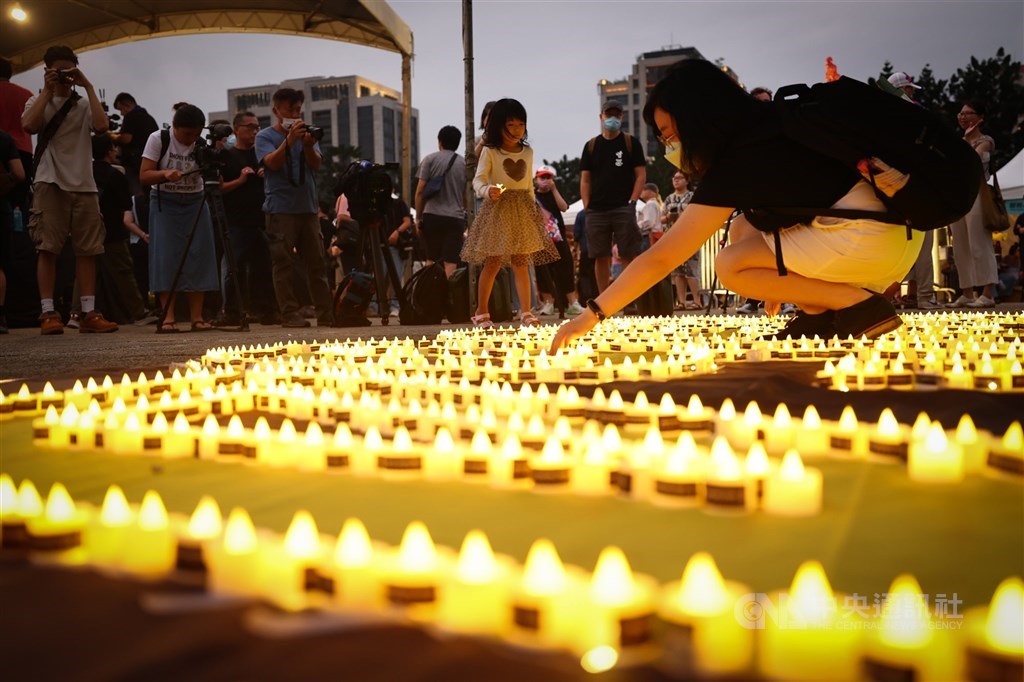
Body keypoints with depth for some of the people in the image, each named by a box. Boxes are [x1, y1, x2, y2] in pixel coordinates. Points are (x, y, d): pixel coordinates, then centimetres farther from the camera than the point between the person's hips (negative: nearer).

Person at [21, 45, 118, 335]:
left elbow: (101, 126, -9)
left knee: (87, 250, 1)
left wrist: (89, 87, -5)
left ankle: (89, 314, 3)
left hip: (84, 184, 2)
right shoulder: (38, 102, 11)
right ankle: (48, 314, -7)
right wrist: (47, 91, -6)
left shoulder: (84, 104, 13)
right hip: (50, 183, -2)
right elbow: (29, 125, -11)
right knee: (47, 248, -7)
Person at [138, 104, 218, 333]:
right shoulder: (158, 139, -8)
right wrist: (165, 174, -29)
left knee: (198, 257, -3)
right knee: (167, 257, -10)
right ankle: (168, 317, -9)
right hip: (165, 204, -2)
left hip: (195, 203, 2)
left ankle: (197, 317, 1)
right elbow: (144, 176, -11)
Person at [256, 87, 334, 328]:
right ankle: (290, 314, -4)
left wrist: (308, 146, -19)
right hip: (280, 209, -4)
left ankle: (326, 313, 6)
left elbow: (316, 164, 1)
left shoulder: (306, 133, 15)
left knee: (316, 262, 4)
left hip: (308, 207, 4)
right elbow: (272, 163, -13)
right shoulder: (265, 136, 5)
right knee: (283, 263, -6)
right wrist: (289, 140, -25)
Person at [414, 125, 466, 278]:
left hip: (432, 215, 0)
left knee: (431, 259, 11)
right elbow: (466, 195, 11)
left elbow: (420, 191, -1)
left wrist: (418, 217, 7)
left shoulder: (430, 159, 3)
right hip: (456, 217, 0)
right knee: (451, 262, -4)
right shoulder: (464, 163, 8)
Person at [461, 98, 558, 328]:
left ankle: (526, 313, 0)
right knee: (493, 262, -1)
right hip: (497, 208, -4)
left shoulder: (528, 152, 12)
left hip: (523, 210, 4)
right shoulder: (490, 151, -2)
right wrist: (487, 191, -30)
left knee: (521, 263, 1)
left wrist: (533, 209, 15)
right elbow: (478, 180, -9)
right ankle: (481, 313, 9)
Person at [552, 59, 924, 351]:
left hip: (868, 240, -9)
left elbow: (660, 258, -13)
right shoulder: (768, 127, 10)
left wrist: (590, 316, -8)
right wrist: (780, 283, 18)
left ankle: (862, 305, -8)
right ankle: (818, 313, 2)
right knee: (743, 228, 13)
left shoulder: (737, 163, -15)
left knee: (731, 266, -6)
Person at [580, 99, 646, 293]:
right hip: (596, 211, 2)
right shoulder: (591, 146, 13)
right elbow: (585, 180, 11)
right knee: (600, 257, 3)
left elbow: (641, 175, 2)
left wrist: (632, 202, -8)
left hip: (623, 209, -2)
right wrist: (587, 206, 0)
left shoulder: (631, 143, 7)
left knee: (628, 255, -7)